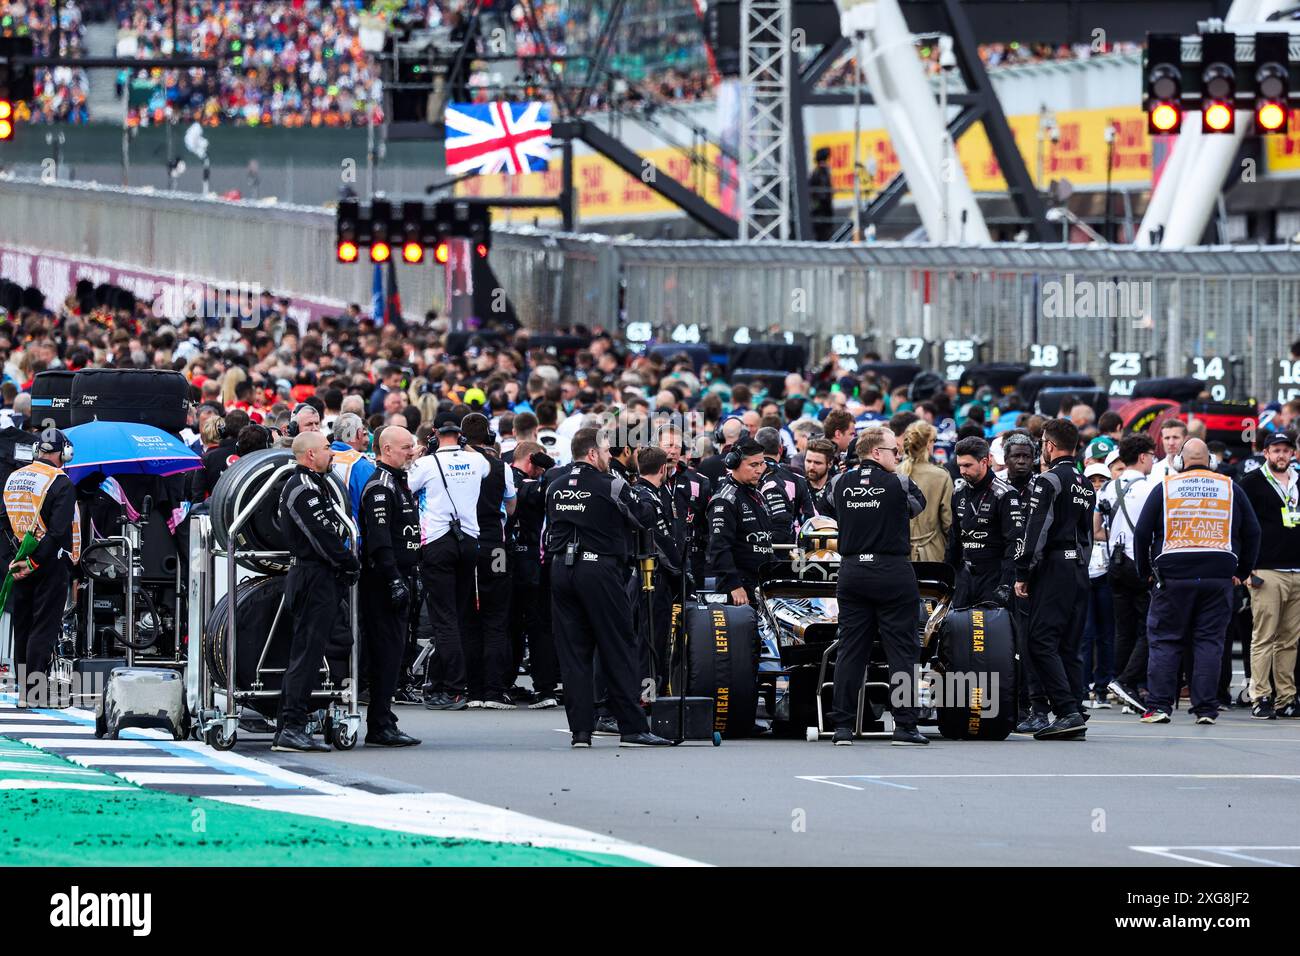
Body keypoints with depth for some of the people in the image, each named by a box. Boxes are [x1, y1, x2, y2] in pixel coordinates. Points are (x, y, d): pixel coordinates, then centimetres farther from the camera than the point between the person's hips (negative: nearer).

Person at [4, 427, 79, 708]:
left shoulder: (12, 478, 10)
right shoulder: (61, 483, -11)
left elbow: (4, 523, 11)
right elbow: (58, 529, -19)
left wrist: (13, 557, 8)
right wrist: (34, 561, -18)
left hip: (20, 565, 6)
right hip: (52, 564, -6)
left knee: (22, 626, 12)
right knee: (44, 627, -5)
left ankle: (24, 690, 16)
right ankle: (36, 692, -8)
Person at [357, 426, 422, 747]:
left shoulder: (399, 483, 19)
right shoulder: (379, 487, -13)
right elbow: (379, 540, -21)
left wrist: (414, 580, 24)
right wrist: (394, 580, -25)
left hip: (400, 580, 10)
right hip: (383, 582, -10)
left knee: (393, 653, 11)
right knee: (387, 651, -10)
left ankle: (380, 725, 16)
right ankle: (381, 726, -10)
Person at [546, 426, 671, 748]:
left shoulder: (554, 488, 9)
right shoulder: (610, 486, -8)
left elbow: (551, 530, 14)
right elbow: (638, 523, 2)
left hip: (561, 568, 5)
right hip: (600, 570, -5)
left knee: (572, 653, 5)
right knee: (618, 650, 0)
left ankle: (580, 730, 2)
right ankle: (632, 727, -2)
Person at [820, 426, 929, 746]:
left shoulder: (839, 483, 3)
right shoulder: (899, 484, -8)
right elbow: (919, 504, 10)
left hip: (851, 571, 4)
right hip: (893, 572, -4)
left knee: (850, 648, 6)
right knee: (901, 648, 1)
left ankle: (843, 725, 3)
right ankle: (904, 725, -2)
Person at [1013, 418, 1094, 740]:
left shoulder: (1048, 481, -10)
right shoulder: (1085, 485, 17)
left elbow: (1035, 531, -15)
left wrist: (1022, 573, -11)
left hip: (1053, 569, -8)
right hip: (1080, 569, 8)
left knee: (1041, 642, -10)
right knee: (1068, 646, 11)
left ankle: (1067, 712, -20)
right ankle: (1075, 717, 7)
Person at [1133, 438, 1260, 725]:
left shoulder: (1165, 487, 4)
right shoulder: (1230, 488, 8)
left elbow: (1142, 532, 3)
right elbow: (1252, 532, 10)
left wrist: (1144, 570, 14)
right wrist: (1242, 571, 20)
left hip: (1173, 574, -1)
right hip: (1219, 577, 1)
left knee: (1164, 640, 5)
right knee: (1210, 641, 4)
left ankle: (1158, 706, -1)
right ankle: (1206, 709, 0)